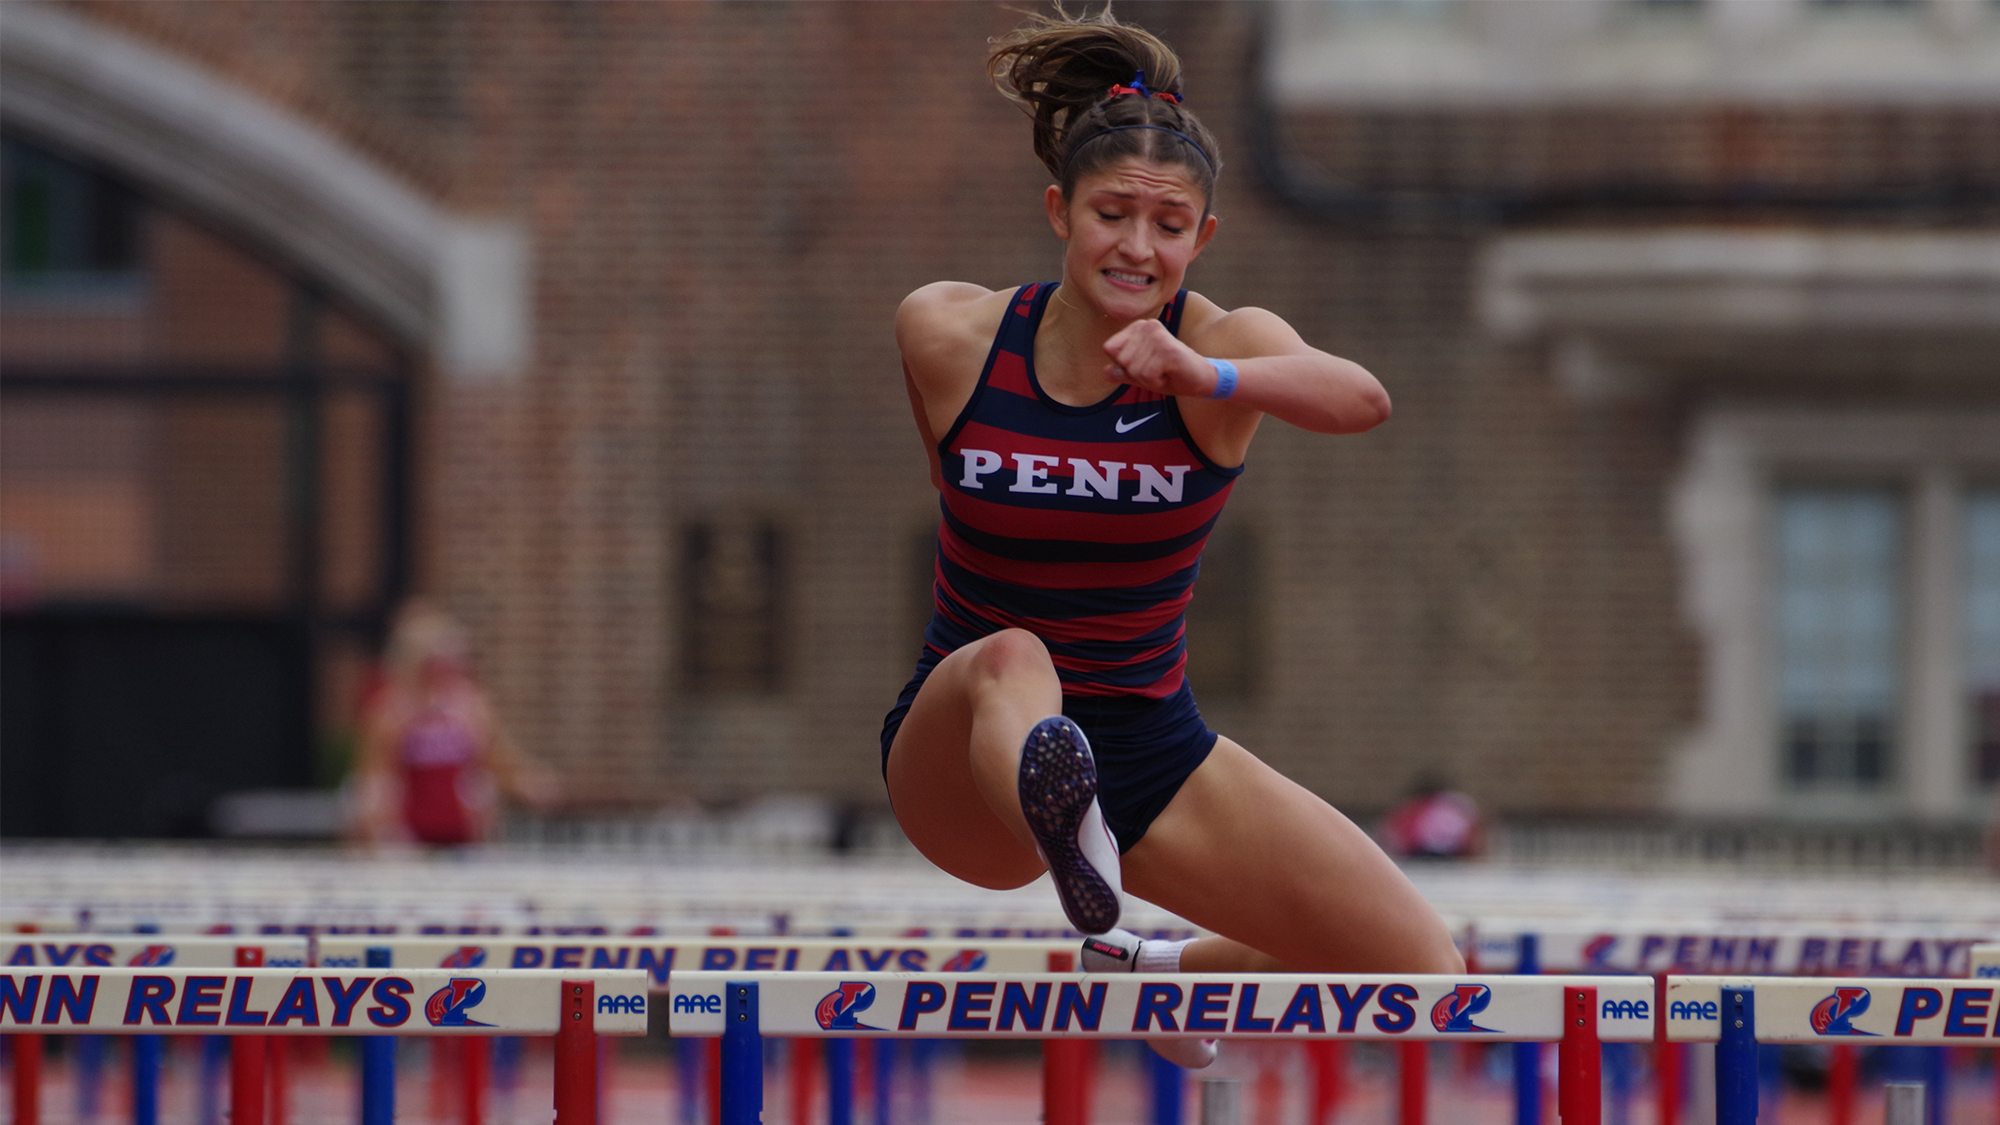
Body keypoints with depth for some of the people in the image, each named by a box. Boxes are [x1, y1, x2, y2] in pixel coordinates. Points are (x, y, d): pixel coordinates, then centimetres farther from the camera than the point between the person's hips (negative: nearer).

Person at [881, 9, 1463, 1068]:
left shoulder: (1225, 345, -12)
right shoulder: (947, 332, -10)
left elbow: (1361, 401, -36)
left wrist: (1208, 378, -54)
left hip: (1153, 754, 2)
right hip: (956, 755, -2)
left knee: (1425, 973, -6)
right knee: (1011, 660, -38)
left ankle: (1164, 973, 23)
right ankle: (1070, 849, -73)